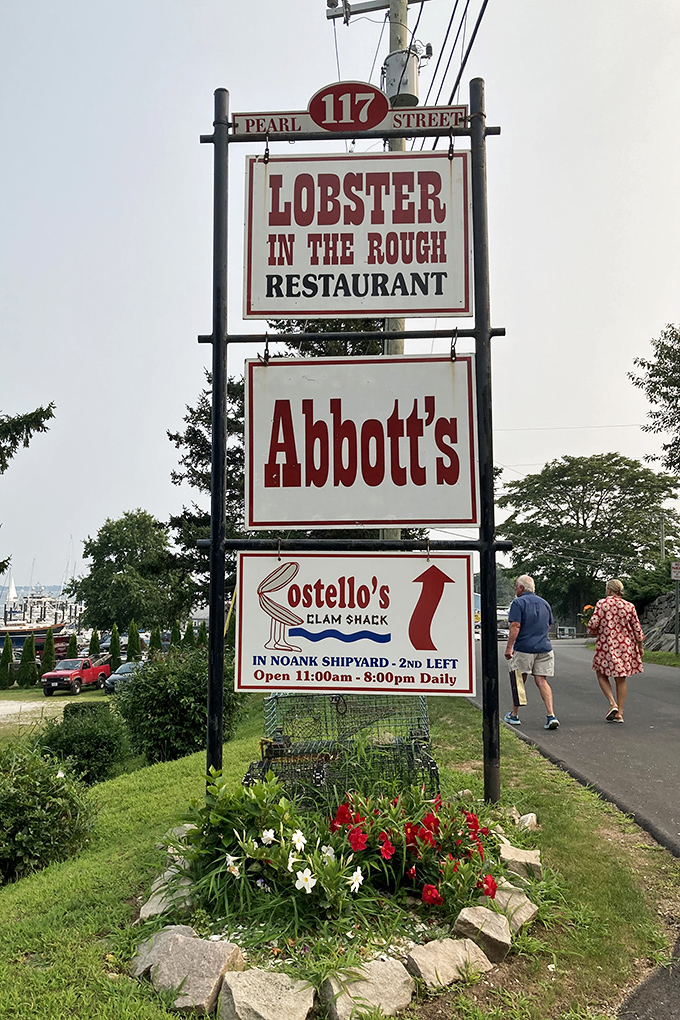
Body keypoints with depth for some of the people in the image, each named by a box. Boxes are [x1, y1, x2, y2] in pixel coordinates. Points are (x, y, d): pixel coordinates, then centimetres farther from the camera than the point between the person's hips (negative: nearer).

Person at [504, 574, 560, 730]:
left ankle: (514, 716, 21)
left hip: (524, 648, -5)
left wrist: (509, 647, -13)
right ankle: (551, 716, -8)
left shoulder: (518, 602, -8)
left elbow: (515, 626, -15)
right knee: (542, 681, 5)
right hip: (544, 648, 5)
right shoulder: (544, 603, 13)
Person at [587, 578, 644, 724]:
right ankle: (619, 713, 11)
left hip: (606, 646, -3)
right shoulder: (629, 606, 2)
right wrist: (640, 647, 15)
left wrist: (593, 631, 8)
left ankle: (613, 704, -6)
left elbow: (592, 624, -14)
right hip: (625, 646, 4)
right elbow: (637, 628, 4)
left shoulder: (601, 604, -7)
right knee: (621, 679, 10)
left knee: (602, 675, 12)